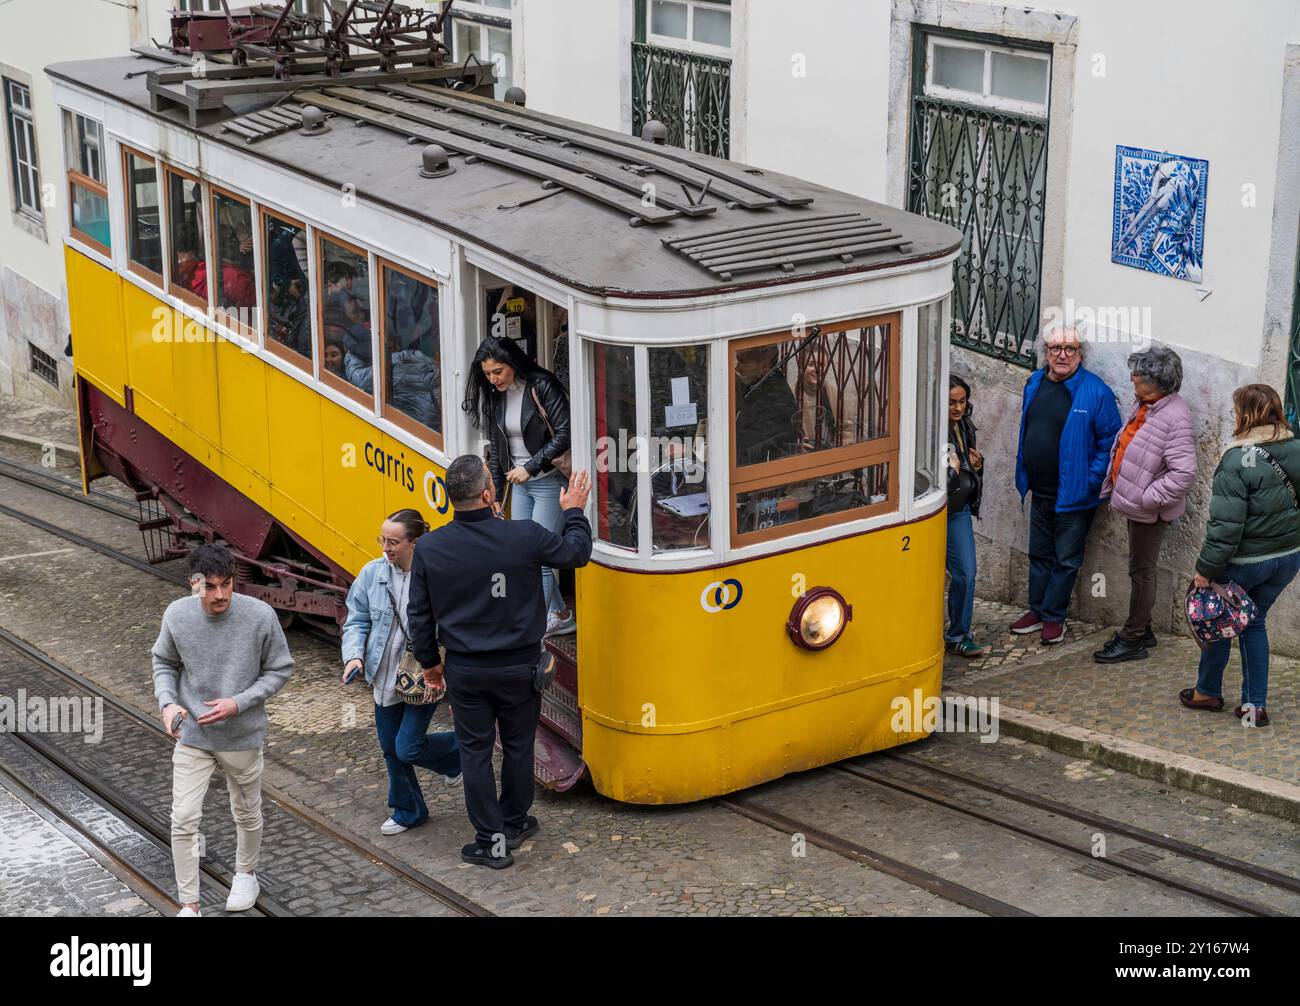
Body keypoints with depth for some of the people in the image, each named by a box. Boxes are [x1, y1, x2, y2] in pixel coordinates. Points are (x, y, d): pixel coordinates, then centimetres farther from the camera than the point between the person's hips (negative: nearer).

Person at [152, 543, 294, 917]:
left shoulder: (260, 616, -20)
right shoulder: (176, 615, -14)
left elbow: (280, 670, -7)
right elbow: (164, 663, 4)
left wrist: (239, 703, -19)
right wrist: (168, 702, -15)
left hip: (243, 737, -1)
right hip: (192, 736, 1)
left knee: (247, 814, 19)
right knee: (183, 820, -3)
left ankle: (246, 873, 47)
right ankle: (189, 905, 13)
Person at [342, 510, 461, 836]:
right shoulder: (372, 573, -5)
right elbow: (356, 621, 4)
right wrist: (354, 655, -12)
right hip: (385, 678, 5)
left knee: (408, 748, -6)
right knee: (390, 748, 14)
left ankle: (460, 750, 24)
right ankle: (407, 811, 35)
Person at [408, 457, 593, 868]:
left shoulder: (429, 548, -12)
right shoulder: (525, 537, -18)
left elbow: (420, 614, -2)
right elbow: (576, 553, 1)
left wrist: (429, 661, 13)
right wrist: (574, 512, 18)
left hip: (464, 670, 1)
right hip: (518, 667, 0)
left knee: (475, 751, 11)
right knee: (518, 746, 18)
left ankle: (491, 841, 14)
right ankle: (513, 824, 34)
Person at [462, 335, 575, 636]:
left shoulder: (542, 386, -15)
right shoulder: (494, 396, 6)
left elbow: (564, 434, -19)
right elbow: (496, 449, 14)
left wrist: (530, 467, -23)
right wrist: (494, 495, 13)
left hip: (550, 483, -8)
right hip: (520, 484, 8)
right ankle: (559, 615, 24)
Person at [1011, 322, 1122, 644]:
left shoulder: (1095, 391, -15)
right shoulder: (1034, 384, 4)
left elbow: (1110, 441, -13)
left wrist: (1091, 481, -17)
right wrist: (1024, 476, 13)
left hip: (1074, 494, -6)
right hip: (1040, 492, 6)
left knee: (1066, 559, 6)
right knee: (1040, 554, 17)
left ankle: (1053, 616, 18)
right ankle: (1037, 611, 30)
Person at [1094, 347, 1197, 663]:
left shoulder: (1175, 418, -25)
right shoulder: (1144, 405, 4)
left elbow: (1184, 473, -30)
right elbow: (1124, 446, 18)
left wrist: (1147, 498, -25)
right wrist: (1113, 487, 16)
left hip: (1148, 510, -9)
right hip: (1134, 502, 9)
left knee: (1141, 571, 3)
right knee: (1139, 569, 19)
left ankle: (1132, 640, 14)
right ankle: (1141, 630, 33)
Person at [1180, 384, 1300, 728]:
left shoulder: (1237, 461, -21)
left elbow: (1225, 524, -22)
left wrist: (1206, 568, -14)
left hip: (1245, 559, -6)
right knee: (1253, 621, 18)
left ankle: (1208, 692, 32)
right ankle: (1255, 705, 15)